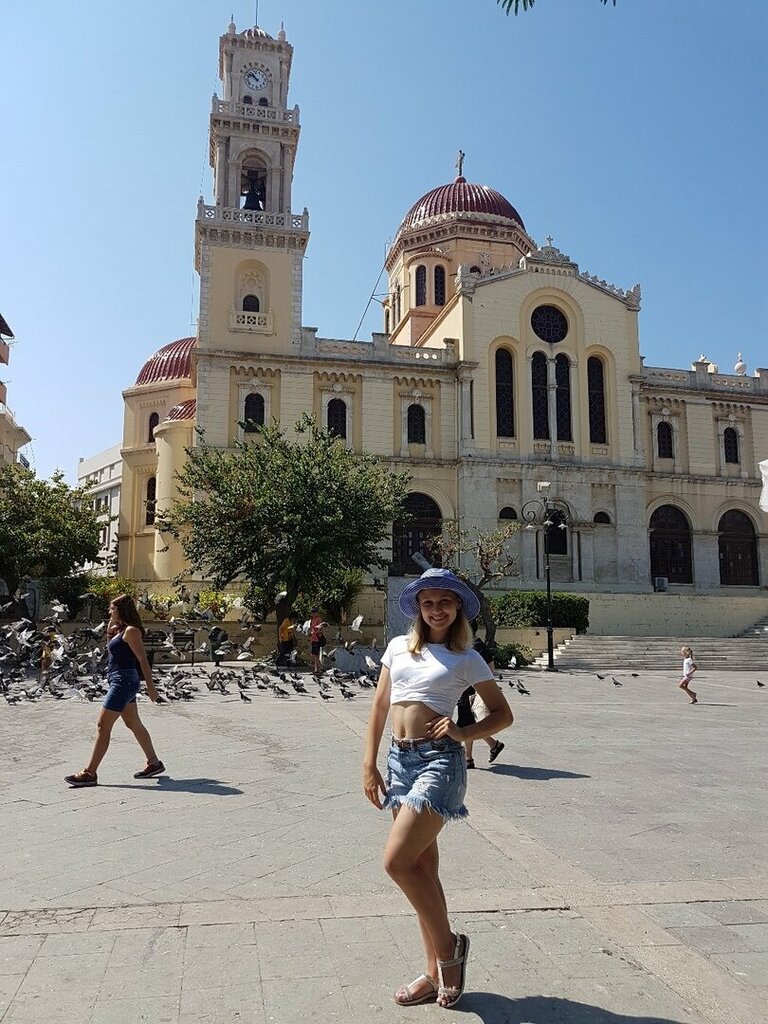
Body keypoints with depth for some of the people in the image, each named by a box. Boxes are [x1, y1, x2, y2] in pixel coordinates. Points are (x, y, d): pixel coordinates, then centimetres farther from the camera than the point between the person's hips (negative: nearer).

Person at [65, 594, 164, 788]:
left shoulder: (131, 630, -14)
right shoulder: (120, 630, 15)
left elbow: (143, 659, -16)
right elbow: (112, 649, 26)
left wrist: (150, 686, -17)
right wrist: (110, 629, 13)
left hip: (124, 681, -10)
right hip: (119, 682, 10)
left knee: (103, 726, -8)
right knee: (134, 724, 16)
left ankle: (89, 773, -4)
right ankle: (154, 763, 25)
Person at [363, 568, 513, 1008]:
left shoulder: (466, 658, -1)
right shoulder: (399, 647, 9)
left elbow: (503, 714, 4)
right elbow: (380, 707, 11)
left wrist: (463, 733, -13)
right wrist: (370, 765, 7)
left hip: (439, 761, -5)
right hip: (400, 761, 6)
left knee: (398, 860, -13)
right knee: (422, 866, 13)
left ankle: (448, 946, 11)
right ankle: (437, 972, 27)